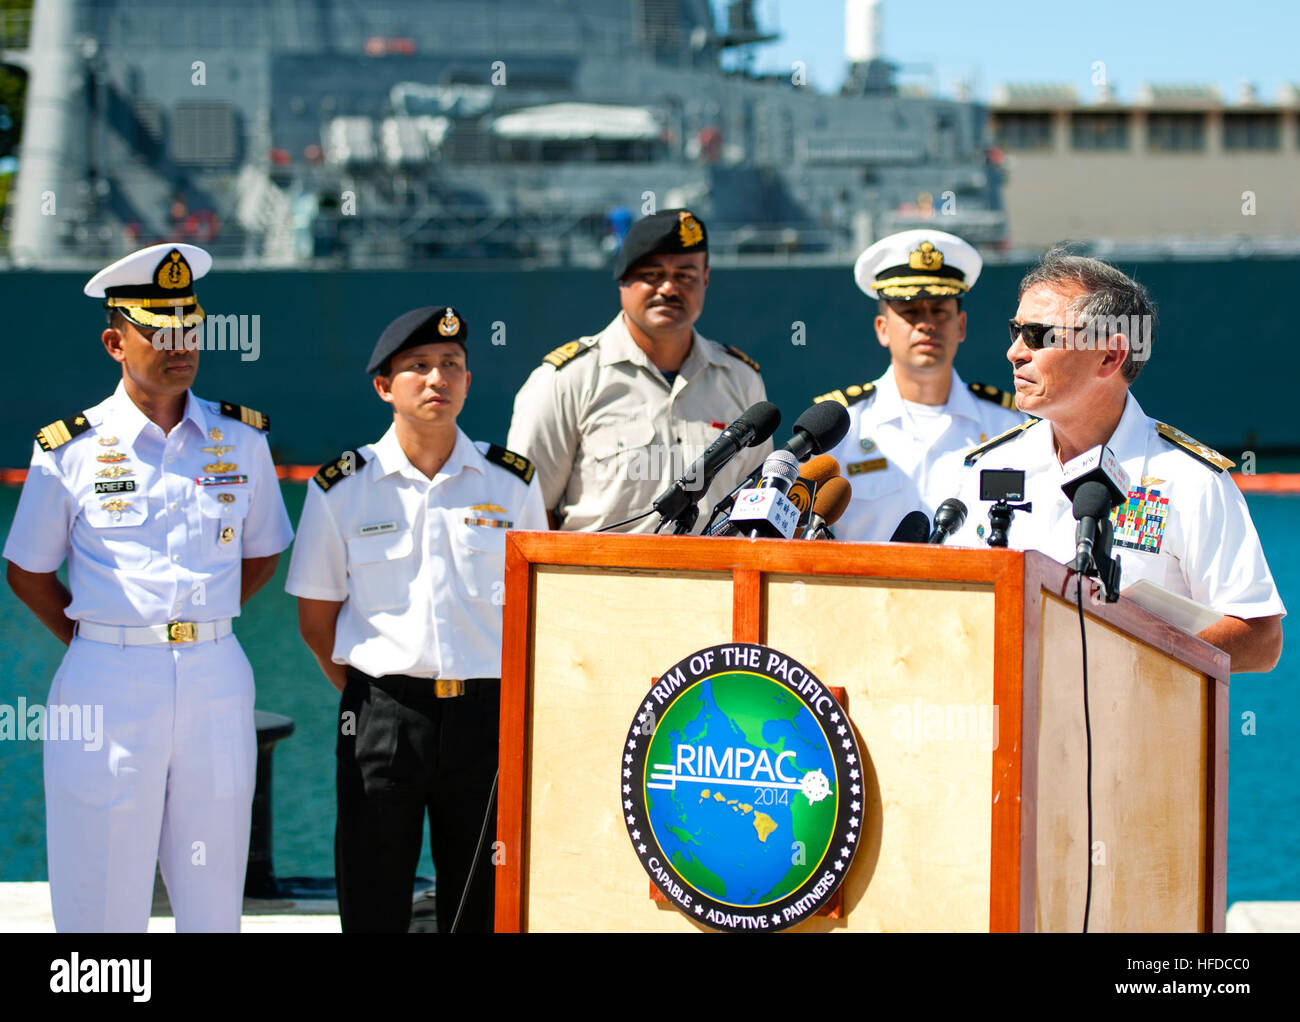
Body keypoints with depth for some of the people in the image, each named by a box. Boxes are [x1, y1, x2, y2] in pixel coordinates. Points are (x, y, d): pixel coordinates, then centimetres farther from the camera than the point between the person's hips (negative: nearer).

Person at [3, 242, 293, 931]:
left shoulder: (241, 440, 8)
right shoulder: (69, 450, 0)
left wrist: (198, 627, 9)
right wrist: (97, 641, 4)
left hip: (216, 683, 2)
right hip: (106, 687, -2)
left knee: (214, 902, 6)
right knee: (103, 903, -1)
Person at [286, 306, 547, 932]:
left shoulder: (511, 482, 5)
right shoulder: (342, 488, 2)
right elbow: (316, 619, 7)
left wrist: (502, 699, 7)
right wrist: (368, 698, 4)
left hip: (485, 712, 1)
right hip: (380, 714, -1)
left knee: (482, 908, 3)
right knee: (373, 908, 1)